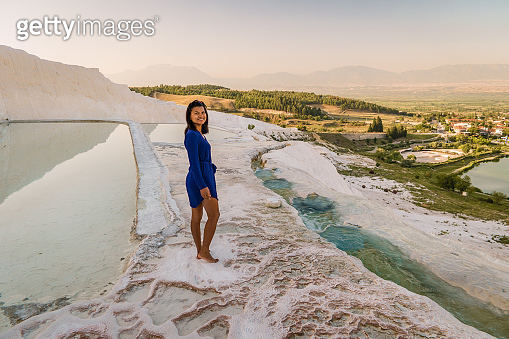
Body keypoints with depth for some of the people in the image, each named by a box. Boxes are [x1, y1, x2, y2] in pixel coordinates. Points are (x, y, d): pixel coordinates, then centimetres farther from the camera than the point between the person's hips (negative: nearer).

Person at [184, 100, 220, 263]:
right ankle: (204, 251, 3)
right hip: (199, 178, -10)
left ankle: (200, 252, 22)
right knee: (214, 214, -8)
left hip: (205, 176, 10)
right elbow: (194, 163, -19)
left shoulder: (199, 134, 16)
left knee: (196, 217, 13)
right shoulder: (192, 135, -14)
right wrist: (202, 186, -23)